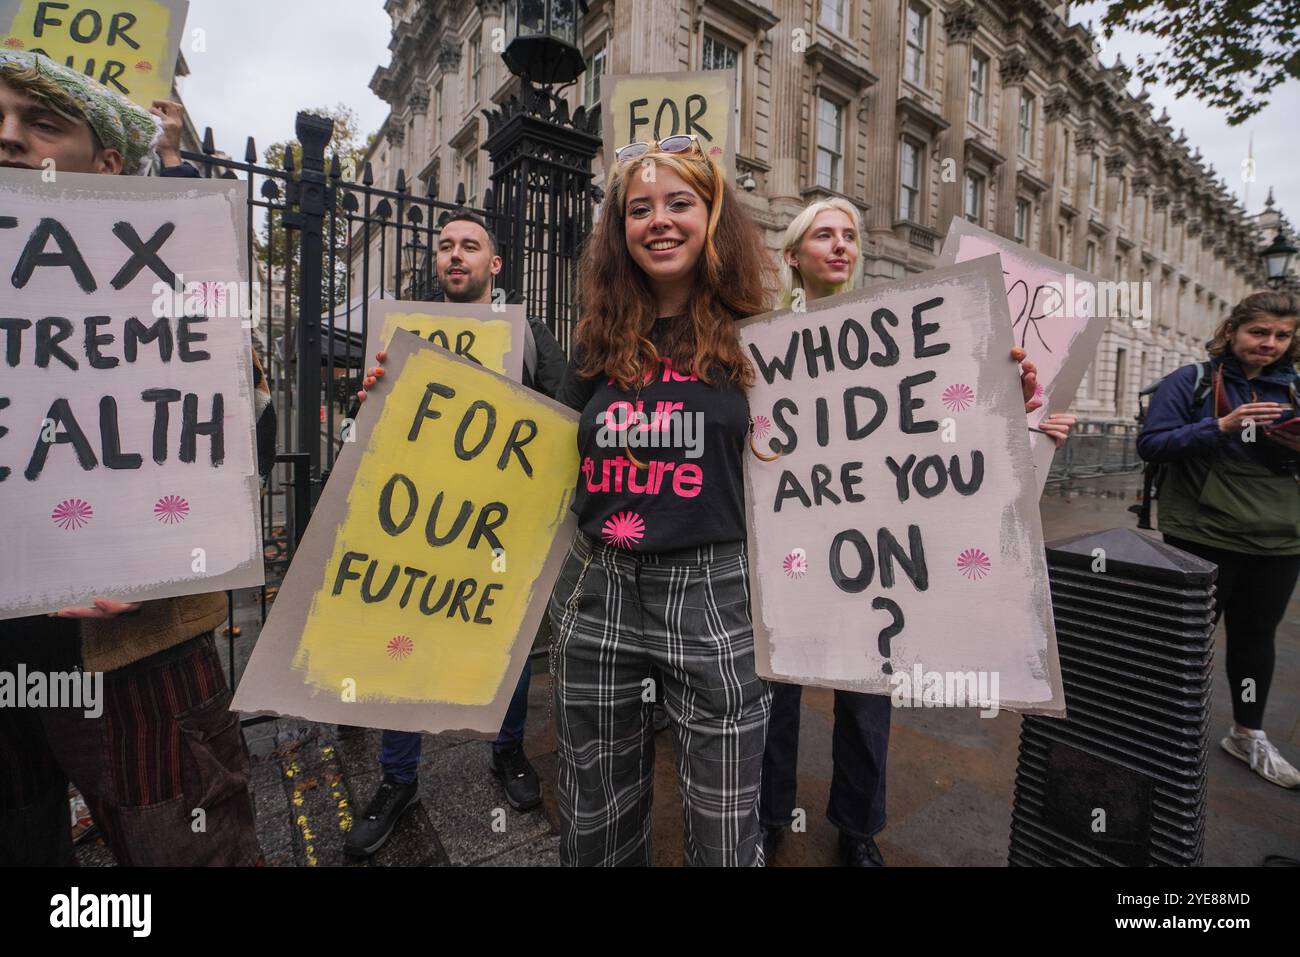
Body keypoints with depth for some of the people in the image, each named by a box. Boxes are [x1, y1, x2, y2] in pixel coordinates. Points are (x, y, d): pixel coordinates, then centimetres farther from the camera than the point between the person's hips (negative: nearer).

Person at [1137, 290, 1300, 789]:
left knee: (1256, 636, 16)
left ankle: (1248, 735, 34)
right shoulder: (1192, 382, -6)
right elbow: (1150, 444, -14)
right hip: (1203, 537, -5)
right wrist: (1221, 426, -25)